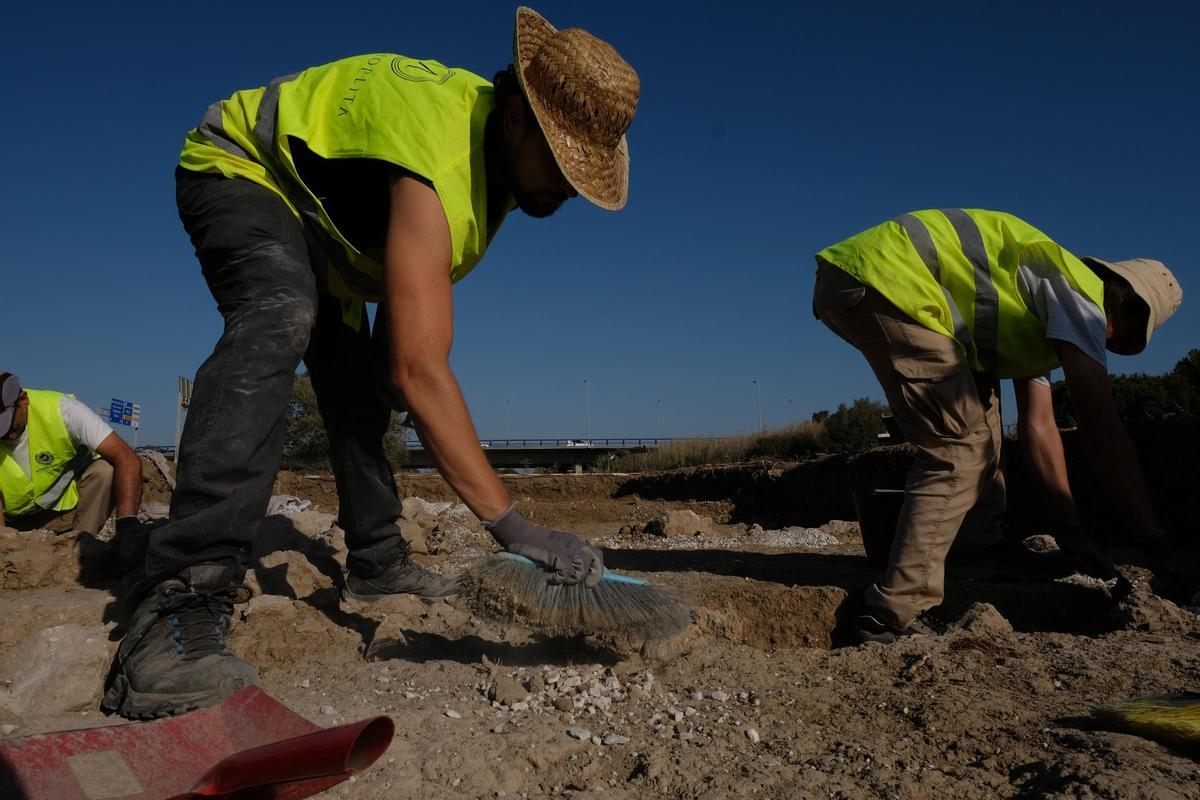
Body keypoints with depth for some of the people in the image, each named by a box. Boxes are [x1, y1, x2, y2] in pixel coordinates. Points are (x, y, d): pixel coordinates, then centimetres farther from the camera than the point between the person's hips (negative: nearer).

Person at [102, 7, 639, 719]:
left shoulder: (505, 147, -10)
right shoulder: (437, 164, -40)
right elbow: (421, 372, -46)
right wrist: (513, 526, -46)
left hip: (322, 216, 9)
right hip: (237, 168, -9)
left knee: (357, 384, 5)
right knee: (279, 320, -38)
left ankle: (377, 561, 18)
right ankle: (181, 609, -42)